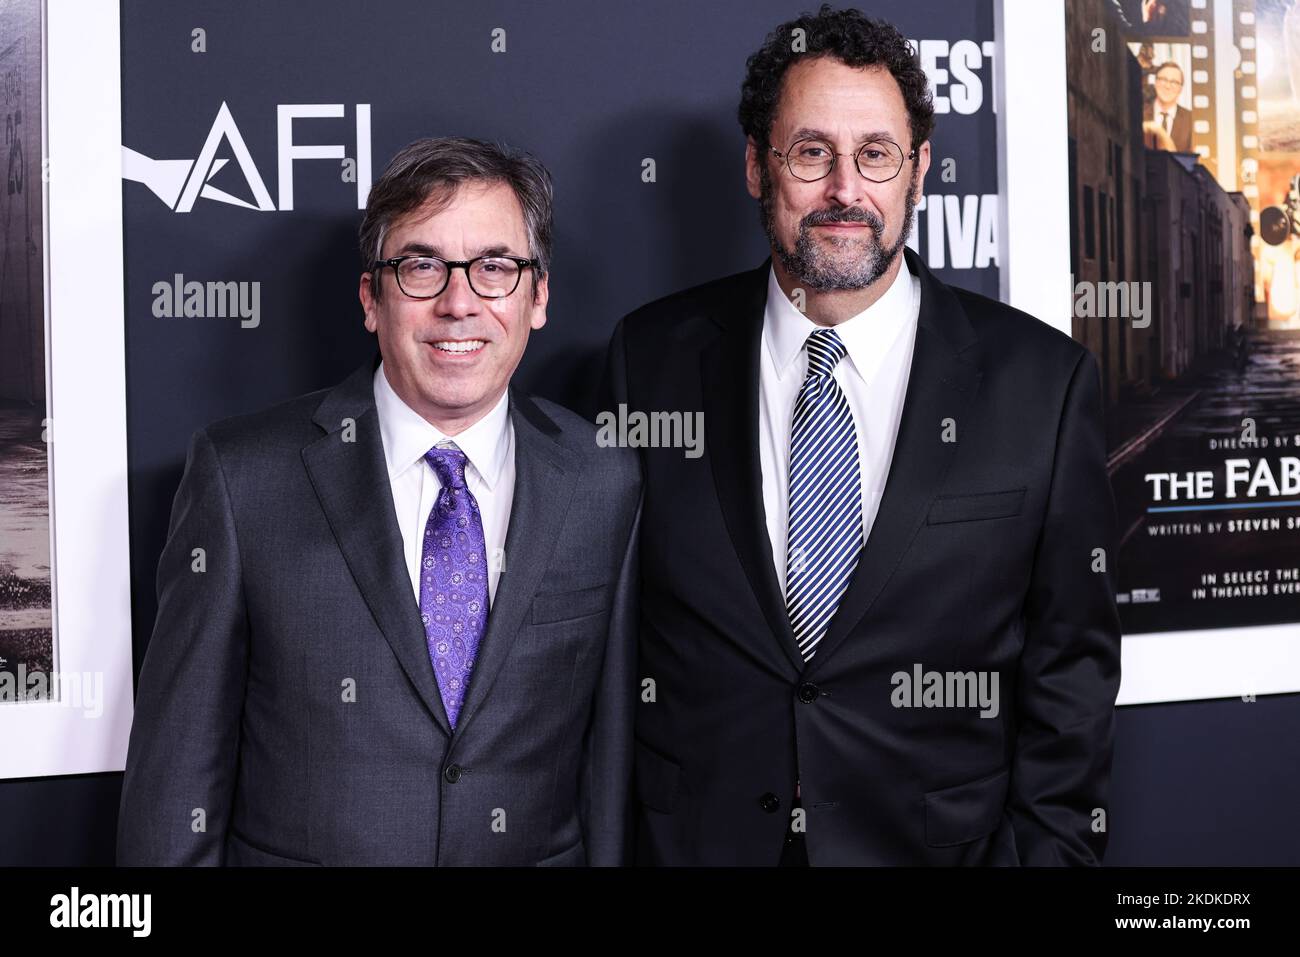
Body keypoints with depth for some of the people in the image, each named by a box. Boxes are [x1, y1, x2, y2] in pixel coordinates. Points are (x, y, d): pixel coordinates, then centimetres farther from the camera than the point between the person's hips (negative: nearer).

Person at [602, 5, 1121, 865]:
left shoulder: (1043, 381, -6)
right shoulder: (652, 359, -3)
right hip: (695, 838, 1)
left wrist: (1048, 850, -8)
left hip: (939, 841, 0)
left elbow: (1071, 665, -3)